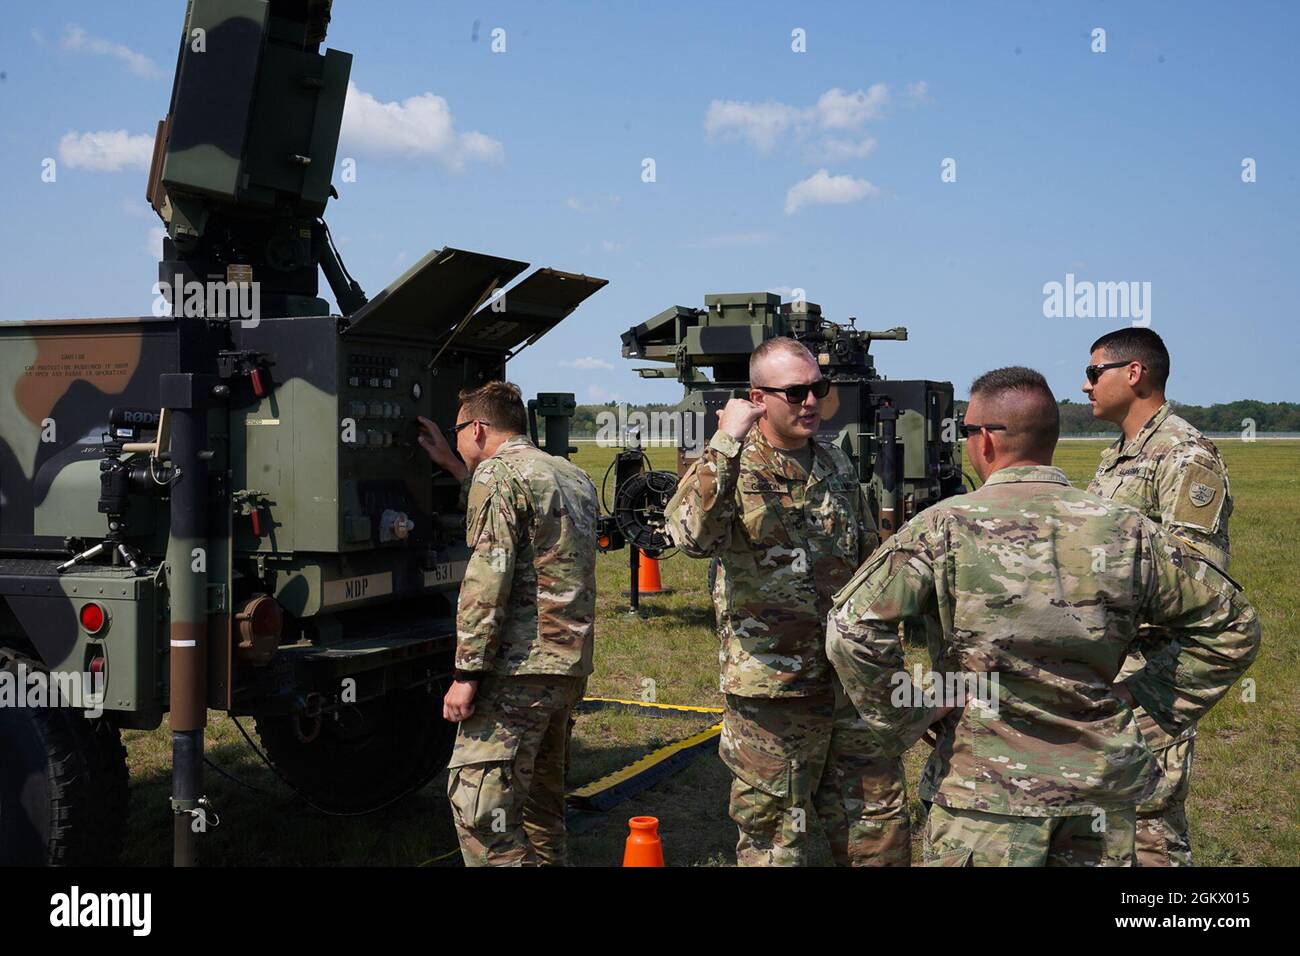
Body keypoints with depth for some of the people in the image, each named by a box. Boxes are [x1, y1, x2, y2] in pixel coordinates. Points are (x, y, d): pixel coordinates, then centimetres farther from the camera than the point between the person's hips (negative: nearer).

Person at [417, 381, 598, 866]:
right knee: (540, 796, 17)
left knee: (478, 801, -9)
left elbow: (488, 579, -15)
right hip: (571, 667, 9)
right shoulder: (575, 477, 19)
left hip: (519, 668, -9)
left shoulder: (498, 471, -7)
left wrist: (467, 674, -15)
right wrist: (455, 468, 39)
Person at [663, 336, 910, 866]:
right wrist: (726, 441, -33)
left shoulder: (838, 465, 9)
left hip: (856, 683, 5)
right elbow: (691, 535, -32)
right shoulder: (728, 467, -9)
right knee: (774, 840, 9)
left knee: (880, 831, 15)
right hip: (773, 692, -5)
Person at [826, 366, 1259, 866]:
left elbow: (852, 629, -20)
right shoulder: (1127, 531, -3)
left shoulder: (943, 529, -12)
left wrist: (904, 719, -8)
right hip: (1105, 796, 3)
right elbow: (1232, 624, 6)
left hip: (985, 795, -3)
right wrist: (1150, 697, 9)